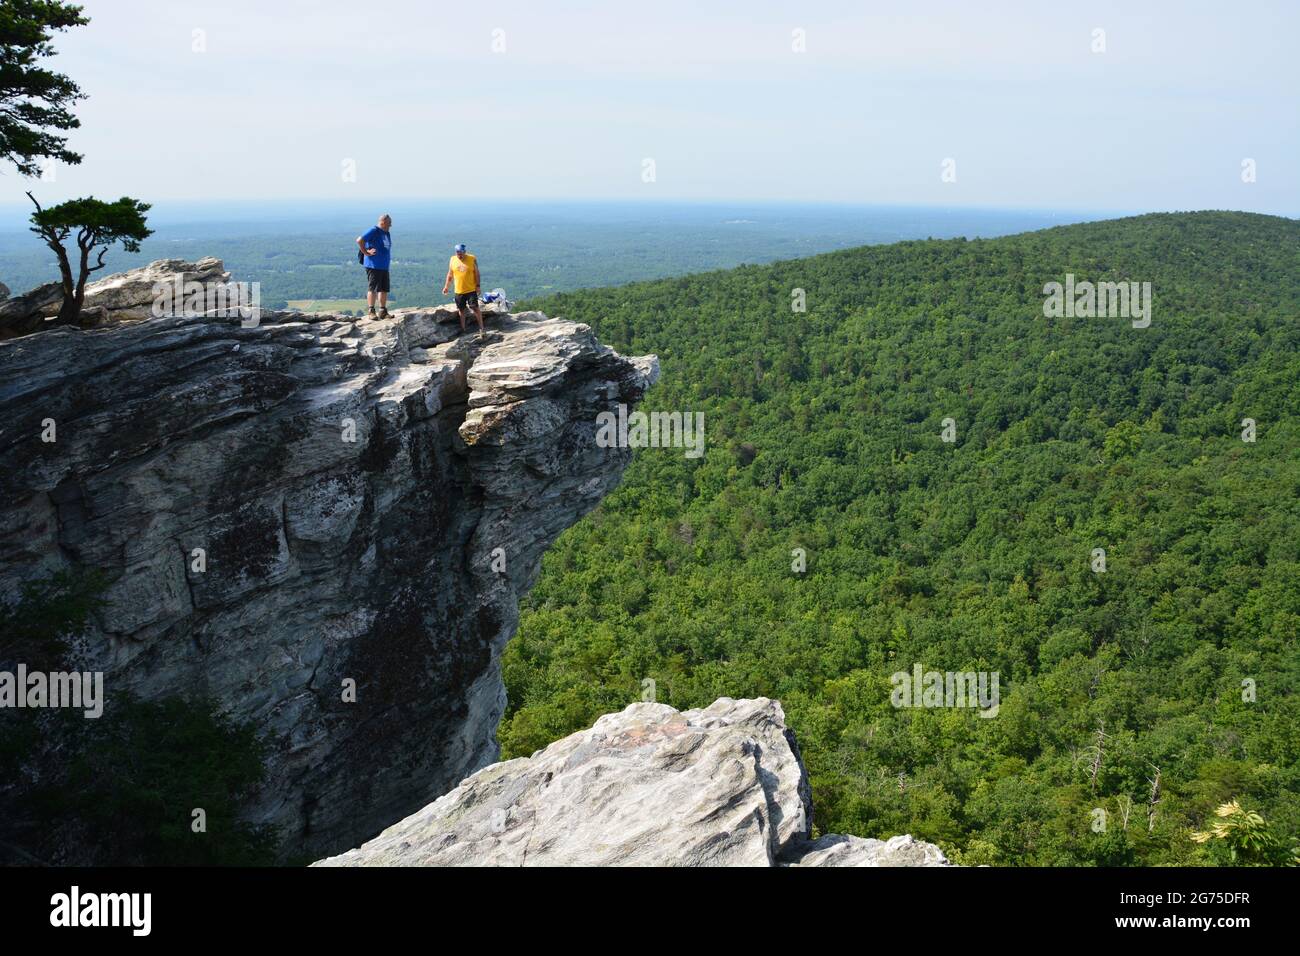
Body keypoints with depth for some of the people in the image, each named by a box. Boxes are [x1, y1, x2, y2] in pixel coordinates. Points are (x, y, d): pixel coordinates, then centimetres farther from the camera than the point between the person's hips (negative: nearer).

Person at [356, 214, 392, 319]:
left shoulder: (386, 233, 15)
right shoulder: (373, 231, -11)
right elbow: (359, 240, -18)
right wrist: (366, 252, -14)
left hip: (384, 267, 9)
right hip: (373, 266, -9)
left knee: (384, 289, 10)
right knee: (372, 289, -5)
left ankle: (383, 312, 17)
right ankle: (371, 312, -4)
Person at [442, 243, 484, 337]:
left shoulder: (472, 259, -5)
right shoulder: (453, 260, 3)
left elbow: (477, 273, -2)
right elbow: (450, 274, 11)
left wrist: (478, 285, -9)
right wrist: (446, 286, 9)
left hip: (471, 290, -3)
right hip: (459, 291, 3)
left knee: (476, 308, -6)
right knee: (461, 310, 10)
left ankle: (481, 328, -1)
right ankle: (462, 329, 21)